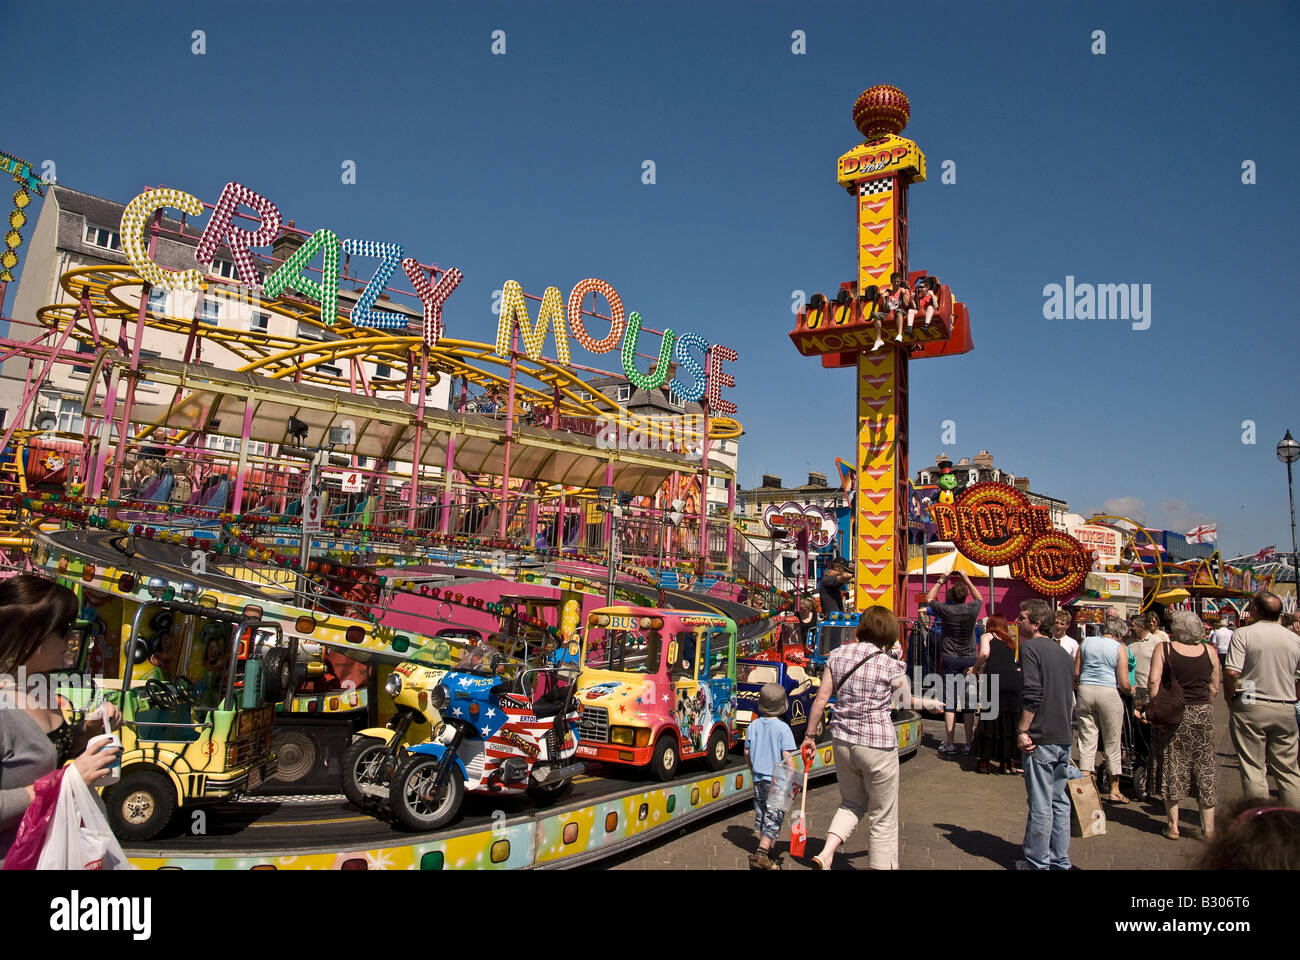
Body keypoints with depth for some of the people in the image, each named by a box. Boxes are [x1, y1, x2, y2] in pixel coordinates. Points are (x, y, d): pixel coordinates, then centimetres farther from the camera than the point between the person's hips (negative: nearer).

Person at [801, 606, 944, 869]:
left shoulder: (838, 654, -2)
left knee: (852, 802, 23)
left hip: (842, 740, 4)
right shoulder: (891, 666, -12)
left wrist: (809, 734, 10)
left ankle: (826, 853, 7)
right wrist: (929, 703, 27)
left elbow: (821, 698, 0)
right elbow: (906, 701, 6)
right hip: (878, 743, -4)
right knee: (883, 817, 12)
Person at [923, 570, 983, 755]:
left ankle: (949, 744, 1)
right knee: (968, 703, 6)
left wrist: (941, 580, 15)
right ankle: (969, 743, 9)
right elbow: (979, 597, 20)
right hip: (969, 660, 2)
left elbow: (929, 599, 12)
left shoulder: (946, 610, -8)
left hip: (950, 659, -2)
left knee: (950, 704, 0)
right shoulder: (972, 609, -5)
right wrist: (967, 579, 24)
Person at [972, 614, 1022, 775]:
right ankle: (1007, 762, 16)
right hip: (1015, 678, 4)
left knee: (990, 719, 6)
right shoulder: (1011, 640, 26)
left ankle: (985, 761, 12)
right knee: (1011, 721, 12)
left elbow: (984, 653, -5)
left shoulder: (987, 636, 14)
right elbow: (1017, 661, 14)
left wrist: (977, 668, 11)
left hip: (995, 678, -3)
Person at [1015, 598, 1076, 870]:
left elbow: (1032, 694, -20)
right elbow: (1069, 695, 19)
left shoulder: (1030, 647, -12)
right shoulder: (1062, 651, 14)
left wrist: (1022, 730, -16)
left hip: (1041, 737, -8)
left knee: (1040, 804, -1)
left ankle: (1037, 863, 6)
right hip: (1063, 737, 8)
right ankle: (1060, 861, 22)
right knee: (1059, 801, 15)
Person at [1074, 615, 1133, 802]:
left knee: (1087, 739, 7)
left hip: (1085, 690, 3)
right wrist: (1130, 690, 15)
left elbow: (1076, 673, 9)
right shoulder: (1119, 648, -2)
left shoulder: (1086, 643, 9)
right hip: (1108, 693, -3)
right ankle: (1114, 791, 17)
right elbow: (1124, 684, -6)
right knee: (1112, 743, 9)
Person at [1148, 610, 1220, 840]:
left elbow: (1153, 682, -14)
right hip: (1203, 714, 3)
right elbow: (1214, 687, 6)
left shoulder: (1163, 649, -7)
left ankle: (1173, 825, 11)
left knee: (1171, 766, 6)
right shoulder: (1209, 651, 2)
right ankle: (1208, 826, 16)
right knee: (1204, 767, 11)